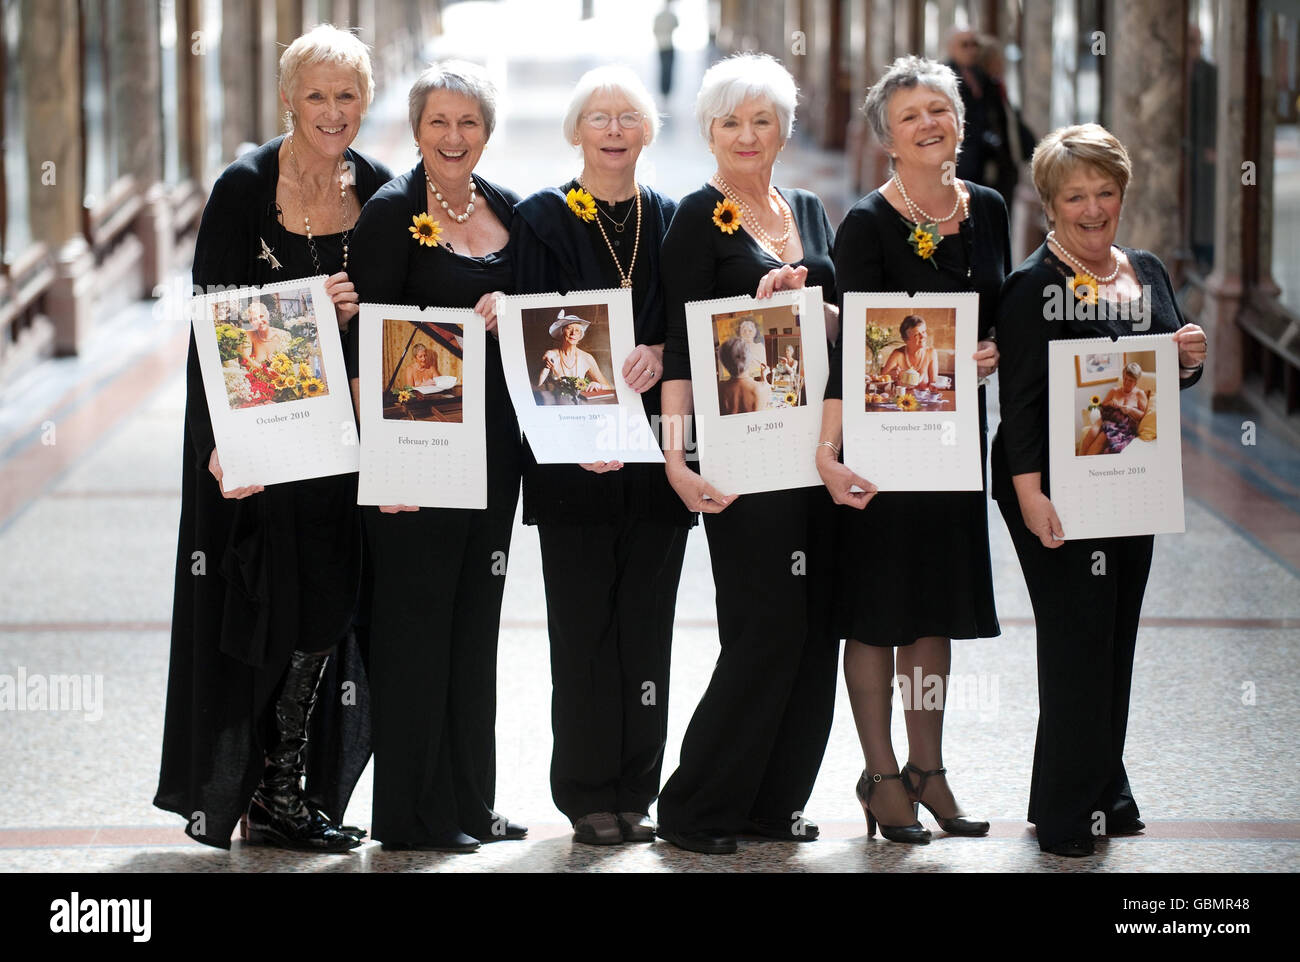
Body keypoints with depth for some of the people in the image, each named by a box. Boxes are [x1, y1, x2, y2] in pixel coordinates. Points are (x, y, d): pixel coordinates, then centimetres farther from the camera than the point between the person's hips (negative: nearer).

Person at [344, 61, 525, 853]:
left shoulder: (511, 212, 11)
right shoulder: (393, 213, -7)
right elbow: (367, 340, -11)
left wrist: (506, 312, -1)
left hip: (495, 439, 6)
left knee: (476, 621, 11)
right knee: (416, 617, -3)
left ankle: (469, 801, 19)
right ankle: (413, 812, 3)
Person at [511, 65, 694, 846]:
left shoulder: (673, 223, 11)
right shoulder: (543, 220, 2)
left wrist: (660, 355, -17)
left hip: (655, 451, 3)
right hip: (573, 457, -3)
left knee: (646, 626, 4)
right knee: (584, 626, -1)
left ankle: (635, 792, 11)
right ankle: (590, 797, 5)